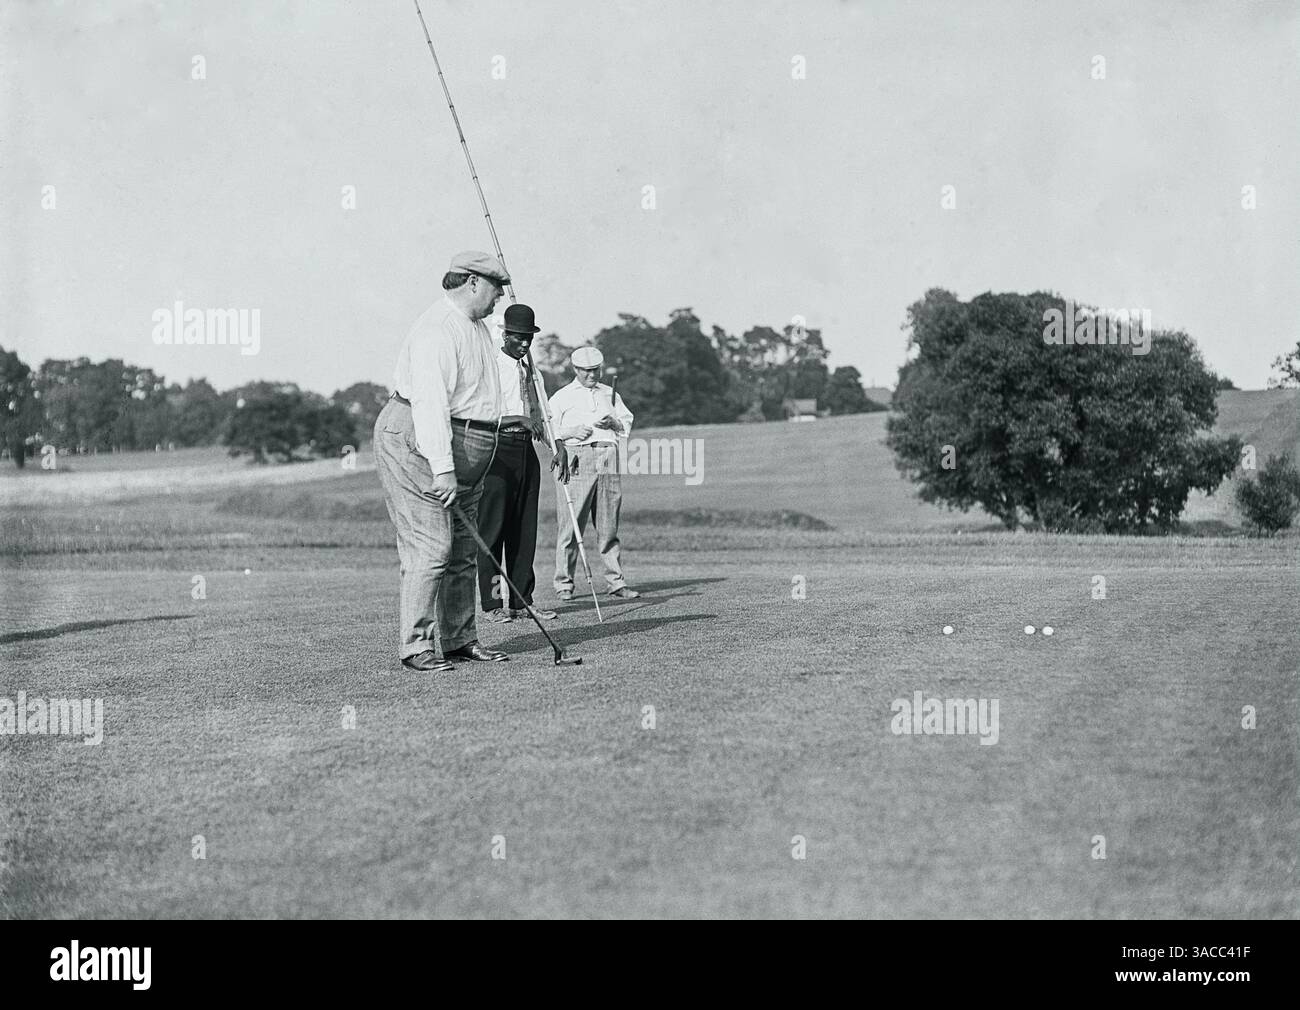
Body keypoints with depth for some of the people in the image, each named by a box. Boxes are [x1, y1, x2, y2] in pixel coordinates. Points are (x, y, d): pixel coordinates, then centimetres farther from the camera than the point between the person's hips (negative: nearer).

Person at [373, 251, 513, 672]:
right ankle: (416, 646, -8)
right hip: (418, 446, -10)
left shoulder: (477, 326, 16)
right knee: (430, 547, -12)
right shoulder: (438, 330, -18)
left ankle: (459, 639, 18)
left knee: (462, 550, 11)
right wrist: (442, 467, -30)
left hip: (462, 456, 10)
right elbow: (430, 401, -26)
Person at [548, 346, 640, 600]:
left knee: (609, 525, 3)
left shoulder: (610, 394, 23)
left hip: (608, 459, 3)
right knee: (571, 524, -6)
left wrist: (613, 422, 0)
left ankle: (616, 581, 5)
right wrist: (572, 432, -11)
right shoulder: (561, 397, 10)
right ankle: (564, 583, -1)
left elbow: (627, 423, 21)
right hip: (576, 458, -3)